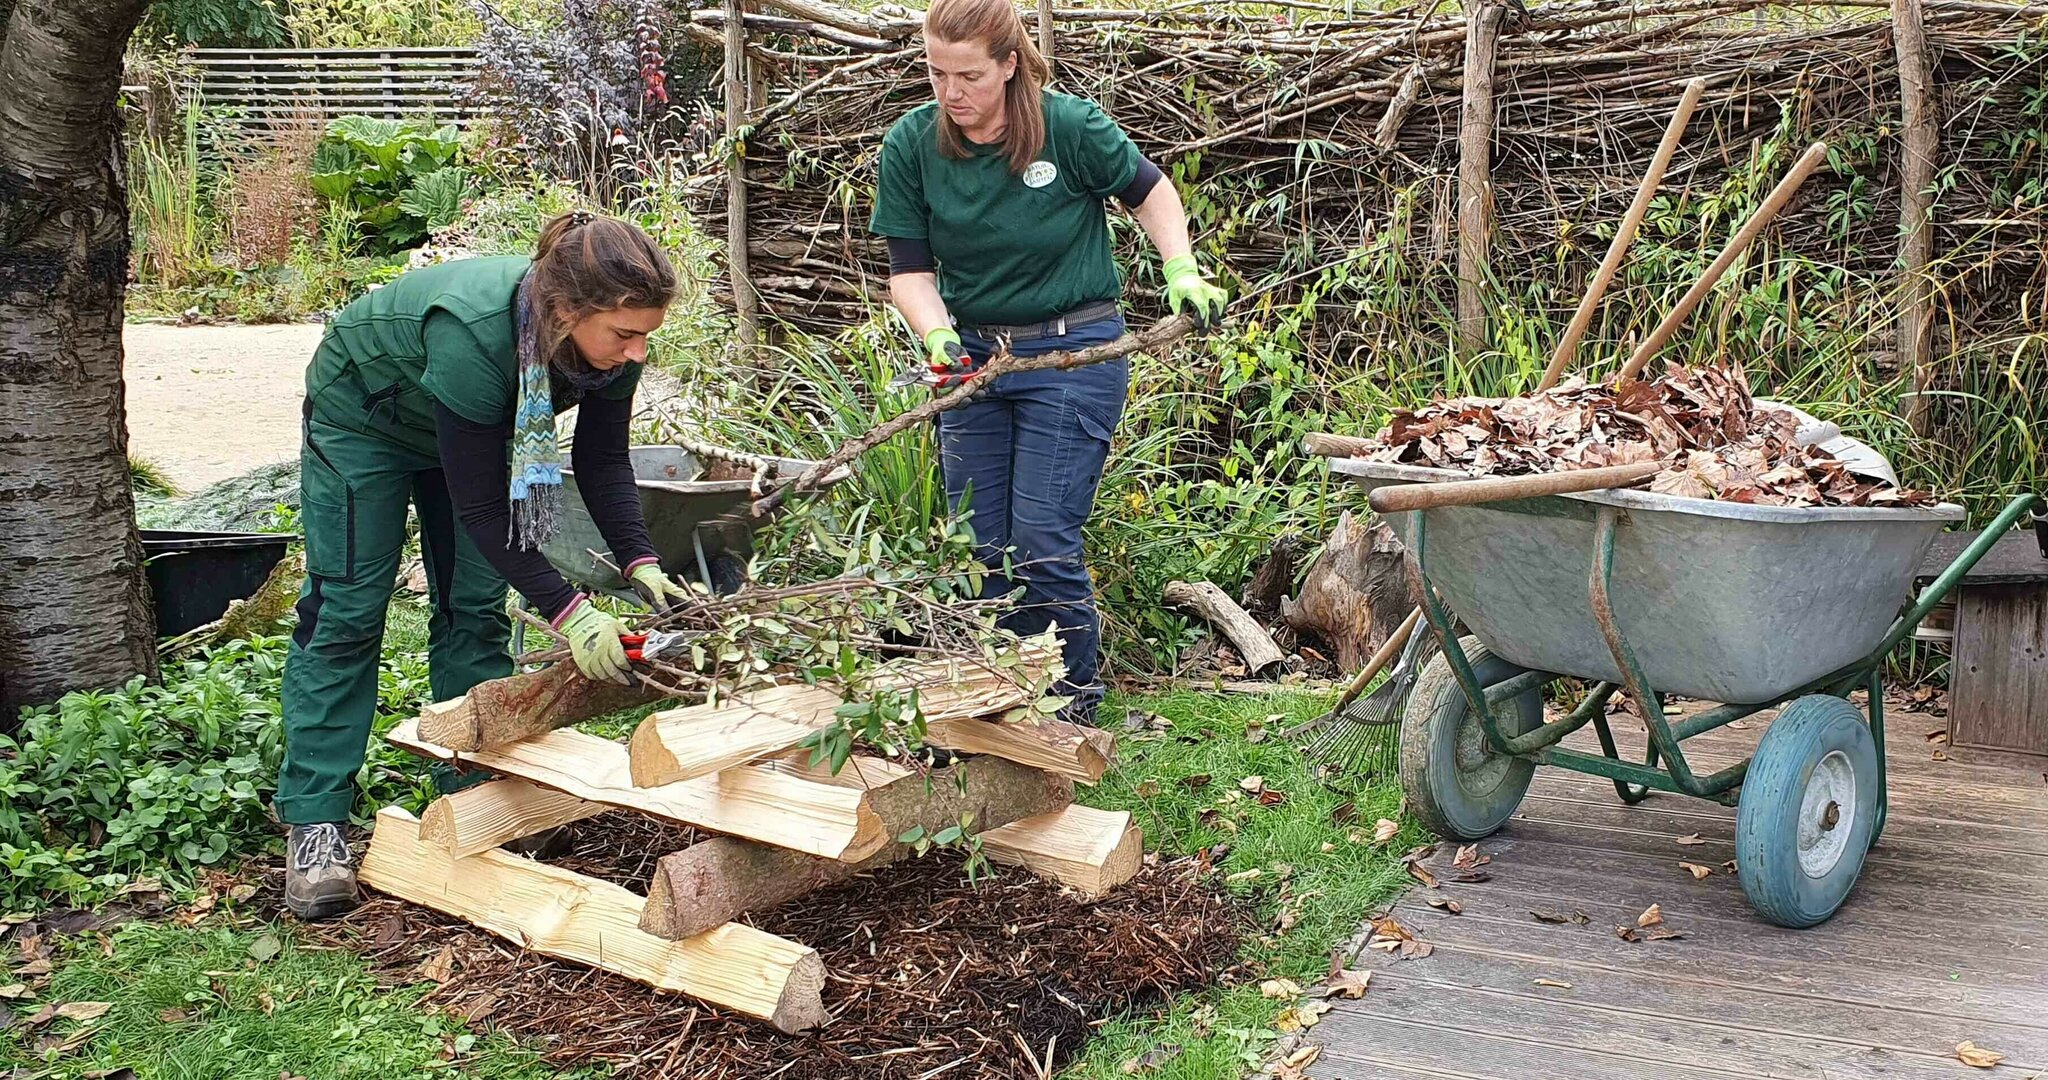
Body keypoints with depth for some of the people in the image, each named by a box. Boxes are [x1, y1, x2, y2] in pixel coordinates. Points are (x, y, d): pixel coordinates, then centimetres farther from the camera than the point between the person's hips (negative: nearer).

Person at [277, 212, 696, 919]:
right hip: (362, 416, -5)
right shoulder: (473, 335, -45)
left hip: (469, 429, 6)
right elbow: (479, 506, -37)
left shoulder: (610, 339, -26)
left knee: (475, 611, 1)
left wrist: (640, 562, -25)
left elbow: (601, 461, -12)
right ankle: (314, 823, 0)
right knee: (346, 612, -6)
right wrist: (567, 612, -39)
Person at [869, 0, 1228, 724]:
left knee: (1042, 541, -8)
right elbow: (910, 268, -3)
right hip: (972, 353, 4)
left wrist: (1182, 272, -7)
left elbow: (1148, 190, 5)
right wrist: (938, 336, -21)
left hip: (1073, 352, -4)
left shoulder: (1072, 127, -13)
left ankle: (1076, 697, 11)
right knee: (978, 544, 8)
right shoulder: (910, 144, -5)